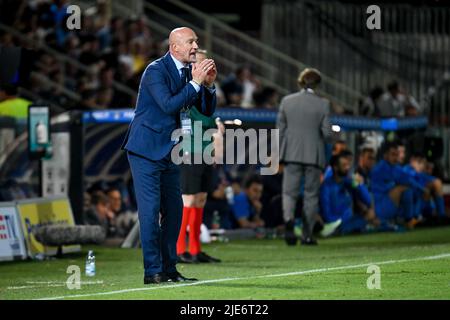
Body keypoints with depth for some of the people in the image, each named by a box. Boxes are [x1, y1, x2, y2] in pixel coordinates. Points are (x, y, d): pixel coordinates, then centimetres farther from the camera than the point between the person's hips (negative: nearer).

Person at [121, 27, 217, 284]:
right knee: (150, 210, -9)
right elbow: (169, 105, -26)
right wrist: (195, 82, -25)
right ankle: (153, 271, -7)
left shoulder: (189, 71, 8)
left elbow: (207, 108, 10)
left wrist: (208, 84, -7)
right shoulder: (156, 71, -15)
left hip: (169, 152, 8)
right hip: (146, 150, -8)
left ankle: (169, 269, 15)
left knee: (173, 210, 8)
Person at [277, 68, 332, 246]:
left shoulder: (287, 101, 1)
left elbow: (280, 129, 4)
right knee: (311, 194, 9)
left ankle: (288, 218, -27)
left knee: (289, 192, 4)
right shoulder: (323, 104, -5)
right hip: (314, 155, -1)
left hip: (292, 154, 1)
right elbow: (327, 133, -6)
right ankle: (307, 235, 8)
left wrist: (280, 153, 14)